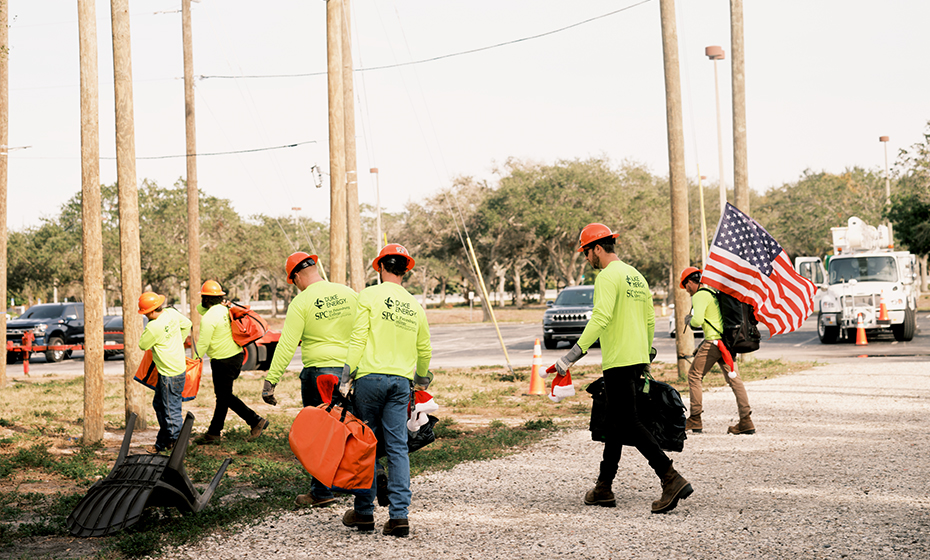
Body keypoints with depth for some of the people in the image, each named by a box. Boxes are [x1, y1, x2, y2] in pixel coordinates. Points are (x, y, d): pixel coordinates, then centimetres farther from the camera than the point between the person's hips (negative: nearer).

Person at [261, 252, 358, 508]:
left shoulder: (301, 302, -9)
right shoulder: (349, 294, 4)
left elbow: (286, 346, -14)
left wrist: (270, 381, -12)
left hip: (318, 372, -4)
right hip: (351, 370, 4)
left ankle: (321, 491, 12)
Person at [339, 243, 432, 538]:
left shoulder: (370, 295, 0)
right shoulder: (415, 306, 14)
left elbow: (358, 339, -7)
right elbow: (424, 351, 20)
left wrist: (346, 377, -6)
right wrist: (421, 381, 35)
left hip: (371, 375, -3)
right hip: (401, 381, 4)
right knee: (397, 447, 2)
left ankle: (364, 512, 10)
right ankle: (399, 515, -5)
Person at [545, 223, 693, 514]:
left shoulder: (608, 276, -12)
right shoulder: (636, 275, 17)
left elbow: (600, 319, -25)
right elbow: (650, 321, 20)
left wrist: (573, 355, -28)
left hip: (618, 362, -10)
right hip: (637, 359, 10)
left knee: (629, 424, -7)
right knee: (615, 422, 14)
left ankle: (672, 479, -14)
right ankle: (603, 488, 20)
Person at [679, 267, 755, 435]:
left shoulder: (699, 296, -9)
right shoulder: (713, 292, 19)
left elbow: (698, 321, -20)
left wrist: (689, 320, 1)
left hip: (714, 341, -9)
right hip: (726, 340, 9)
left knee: (694, 375, 2)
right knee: (733, 377, 4)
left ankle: (695, 420, 4)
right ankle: (746, 421, -1)